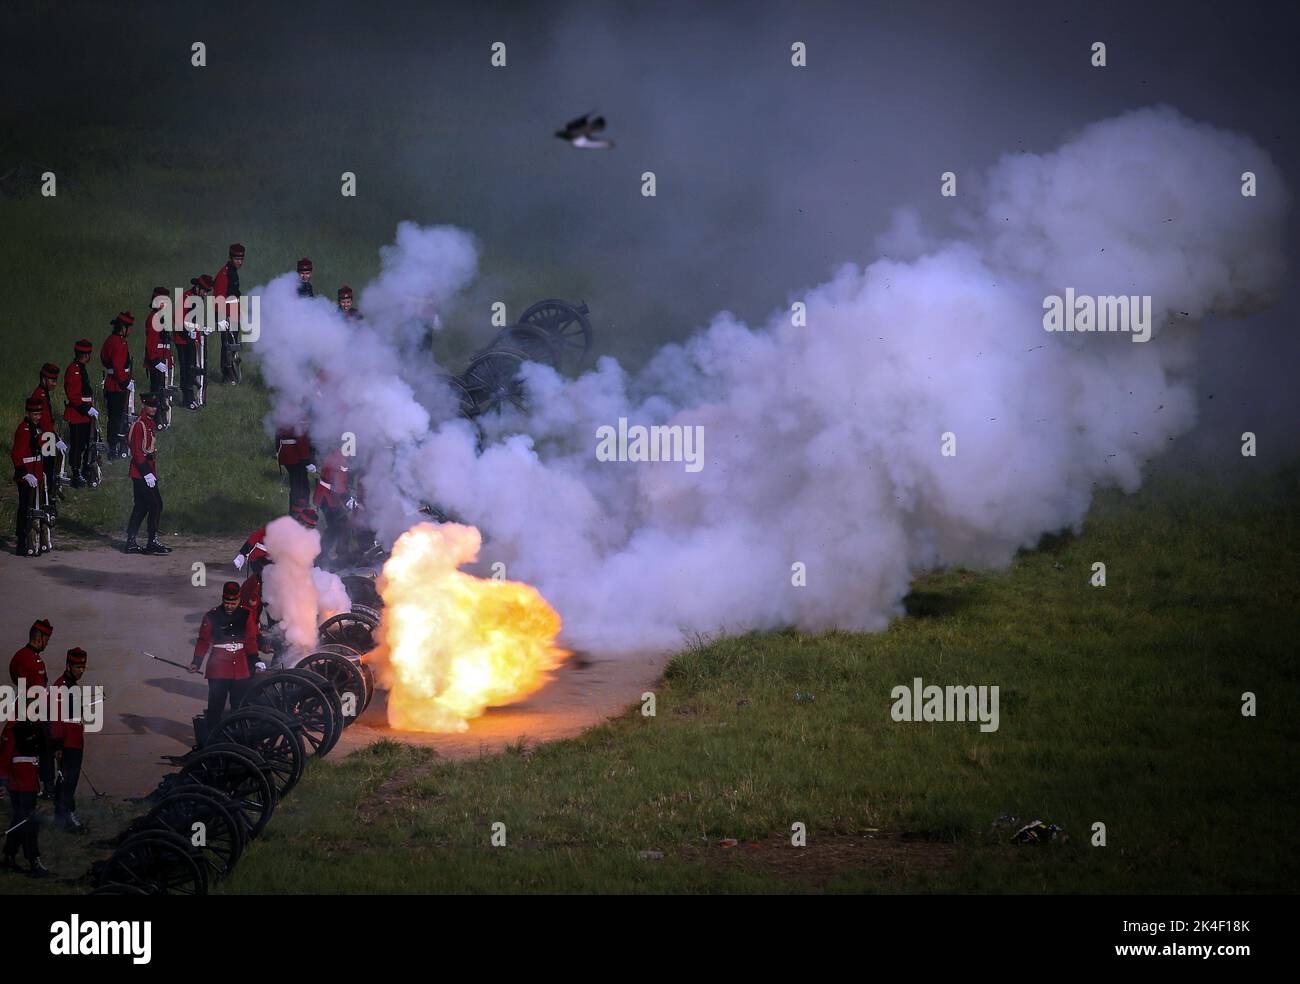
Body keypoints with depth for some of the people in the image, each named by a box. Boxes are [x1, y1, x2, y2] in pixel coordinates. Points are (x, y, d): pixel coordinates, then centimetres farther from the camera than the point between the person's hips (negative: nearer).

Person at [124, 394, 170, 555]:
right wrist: (147, 473, -22)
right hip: (142, 473, -10)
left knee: (141, 507, 10)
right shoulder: (139, 425, -14)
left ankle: (131, 543, 13)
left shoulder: (151, 424, 16)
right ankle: (153, 542, -7)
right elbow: (137, 451, -19)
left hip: (147, 472, 10)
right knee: (156, 505, -10)